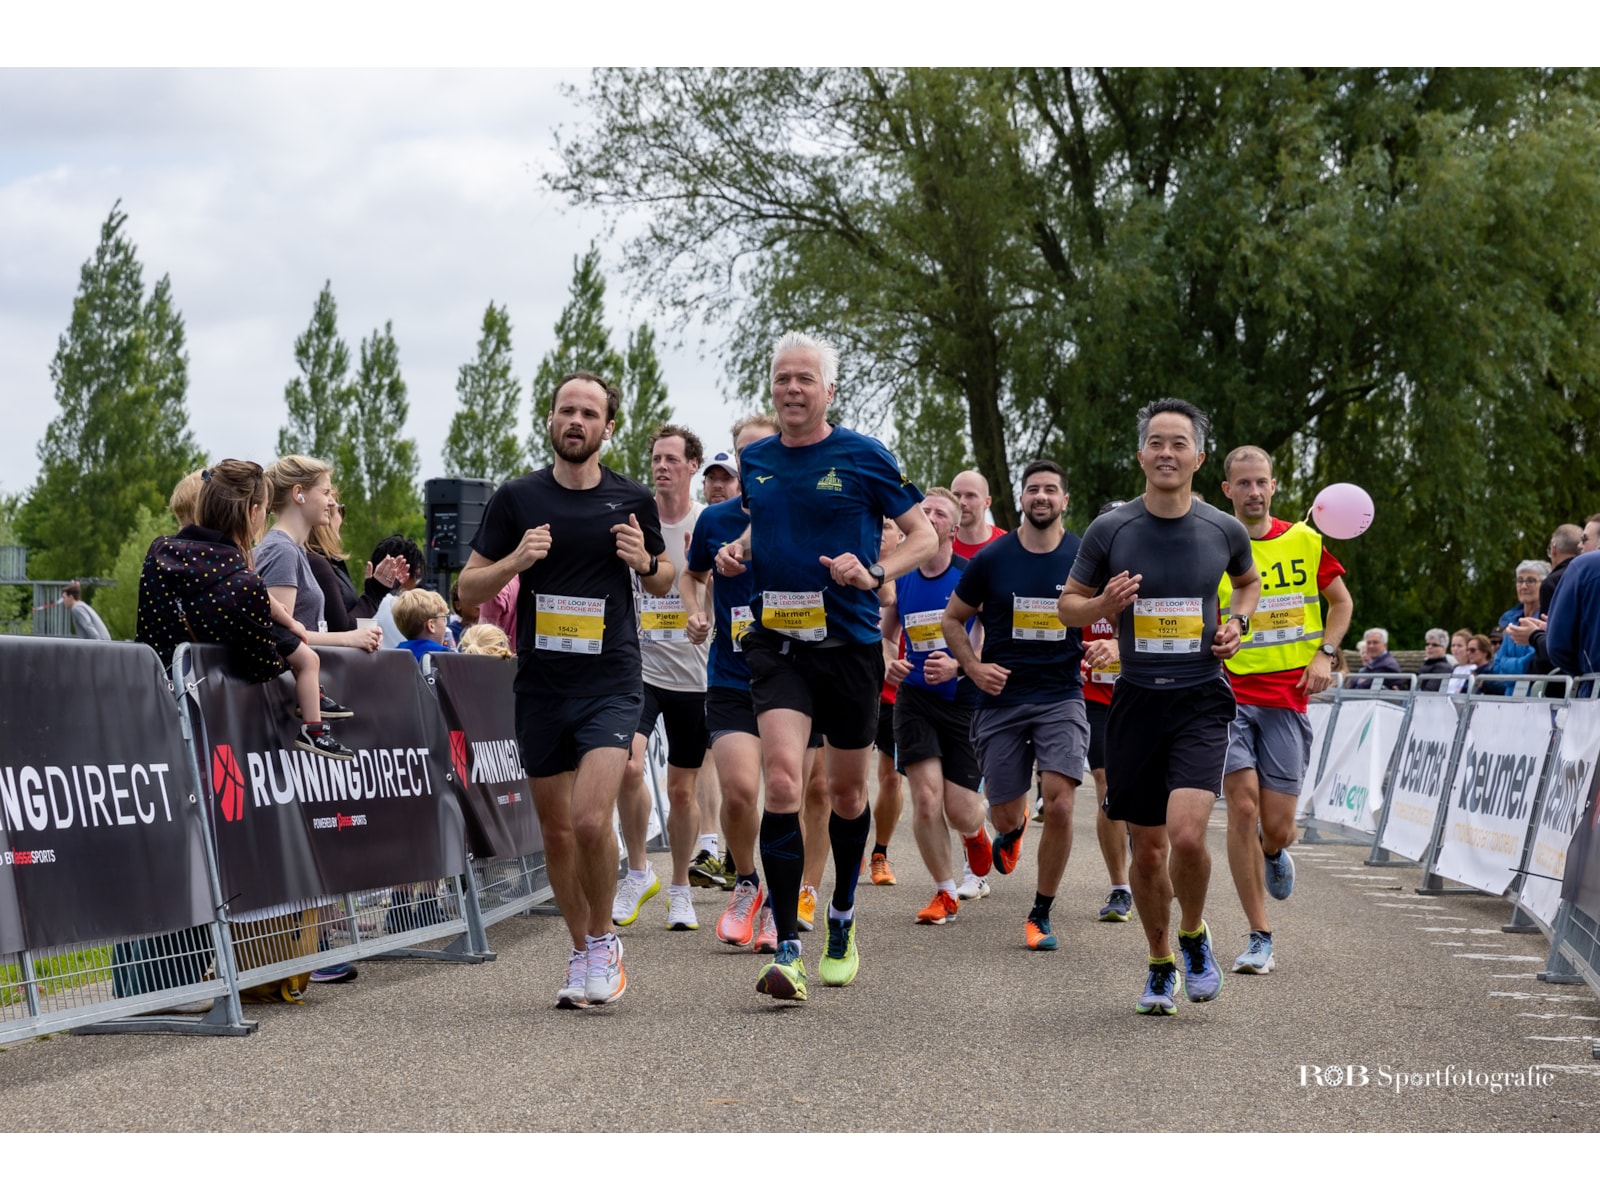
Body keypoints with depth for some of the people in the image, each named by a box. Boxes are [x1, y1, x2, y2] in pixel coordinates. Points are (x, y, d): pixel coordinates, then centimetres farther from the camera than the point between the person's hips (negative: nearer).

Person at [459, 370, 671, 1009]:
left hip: (610, 684, -2)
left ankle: (603, 938, 6)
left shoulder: (633, 500, 3)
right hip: (540, 686, 2)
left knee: (592, 821, -17)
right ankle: (582, 954, 26)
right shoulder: (517, 498, 2)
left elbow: (663, 578, 18)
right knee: (556, 829, 9)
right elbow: (469, 589, 4)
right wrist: (516, 560, -14)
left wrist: (645, 562, -5)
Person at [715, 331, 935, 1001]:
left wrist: (875, 573, -17)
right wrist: (738, 553, 5)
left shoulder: (864, 457, -3)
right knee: (782, 780, -18)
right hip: (777, 643, 1)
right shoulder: (754, 462, 8)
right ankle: (787, 949, -18)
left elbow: (925, 537, 0)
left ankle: (843, 920, 38)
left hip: (848, 643, -1)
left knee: (847, 791, 13)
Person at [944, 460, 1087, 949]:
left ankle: (1040, 915, 0)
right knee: (1004, 815, 5)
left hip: (1061, 697, -1)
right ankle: (1013, 830, 47)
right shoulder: (991, 558, -1)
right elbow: (952, 619, 11)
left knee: (1059, 805, -17)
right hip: (1001, 699, 1)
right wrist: (973, 667, -2)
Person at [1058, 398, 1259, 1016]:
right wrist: (1104, 604, -12)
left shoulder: (1224, 530, 1)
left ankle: (1194, 934, 11)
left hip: (1202, 699, -1)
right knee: (1147, 848, 6)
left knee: (1187, 834, -19)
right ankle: (1161, 964, 28)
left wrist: (1237, 623, 3)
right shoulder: (1109, 529, -1)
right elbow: (1069, 604, 10)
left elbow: (1248, 581, 23)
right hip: (1137, 701, 1)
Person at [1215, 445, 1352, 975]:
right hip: (1230, 693, -1)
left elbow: (1341, 601, 17)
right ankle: (1260, 938, -3)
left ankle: (1274, 855, 39)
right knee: (1242, 807, -13)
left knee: (1277, 828, -2)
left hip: (1288, 699, 1)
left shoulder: (1304, 542, 5)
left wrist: (1324, 655, 4)